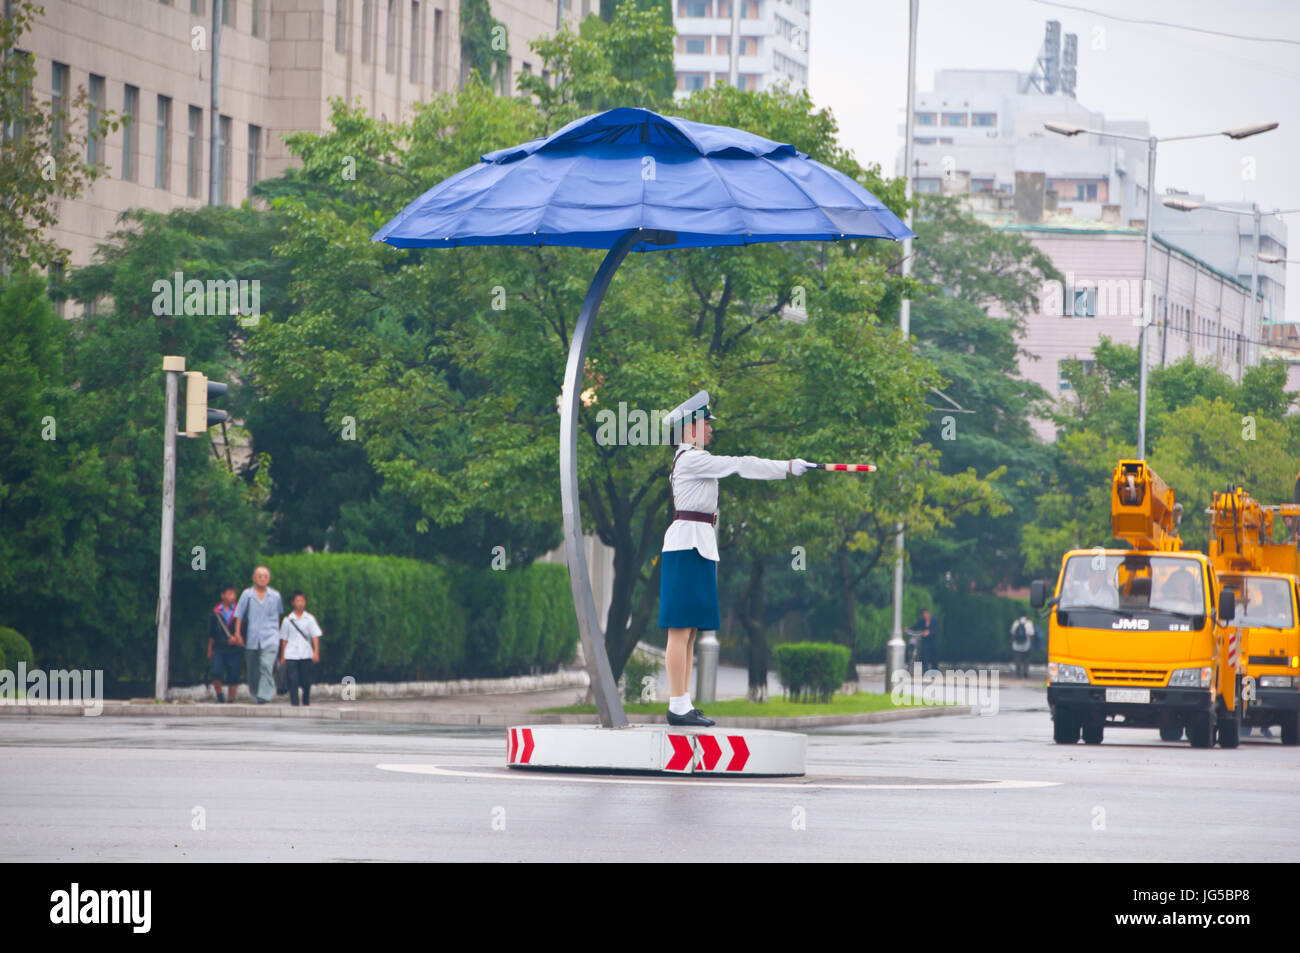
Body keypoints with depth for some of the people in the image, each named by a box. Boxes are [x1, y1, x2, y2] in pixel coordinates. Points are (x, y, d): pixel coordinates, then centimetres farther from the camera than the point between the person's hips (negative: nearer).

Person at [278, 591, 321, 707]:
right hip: (291, 655, 0)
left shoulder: (310, 618, 5)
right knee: (293, 680, -8)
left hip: (306, 655, 0)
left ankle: (306, 702, 18)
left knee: (306, 681, 4)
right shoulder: (288, 620, 6)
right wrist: (282, 656, 7)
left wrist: (316, 652, -9)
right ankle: (294, 703, -7)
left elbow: (315, 636, 2)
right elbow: (284, 639, 9)